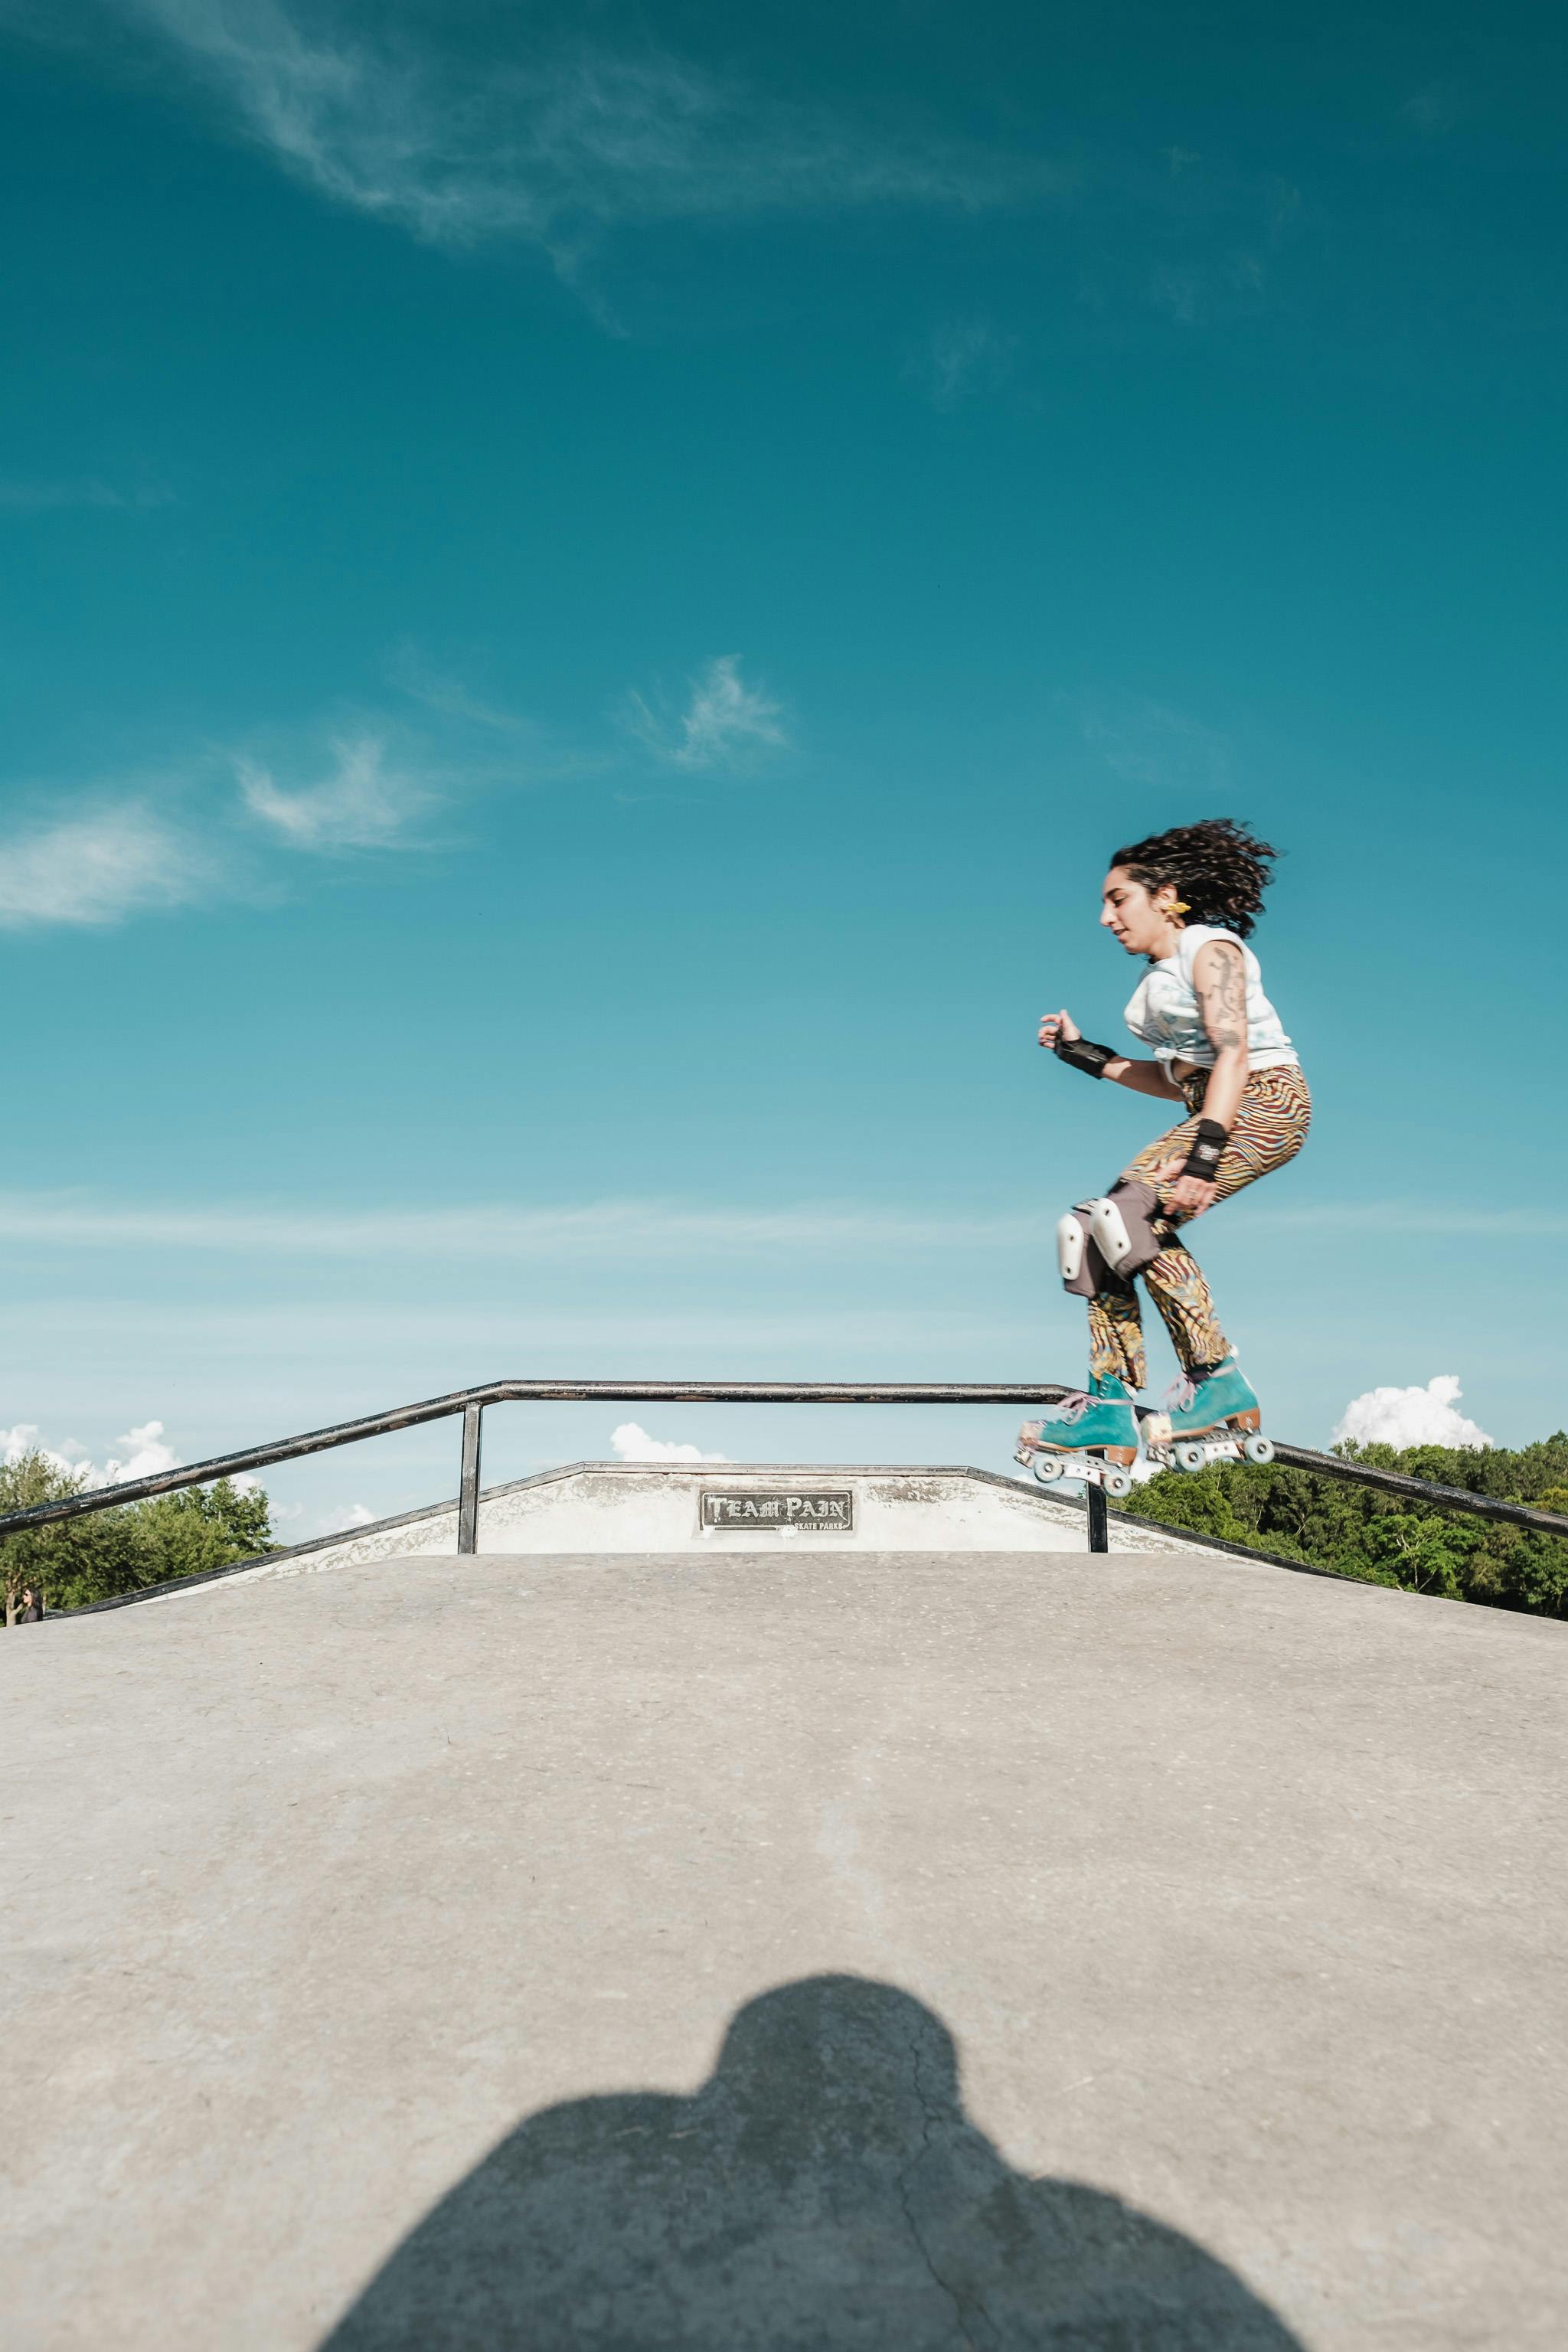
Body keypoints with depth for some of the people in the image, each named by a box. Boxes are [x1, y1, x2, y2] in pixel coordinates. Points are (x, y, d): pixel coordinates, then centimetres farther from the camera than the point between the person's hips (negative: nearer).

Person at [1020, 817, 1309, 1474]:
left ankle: (1218, 1383, -16)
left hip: (1263, 1100, -9)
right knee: (1099, 1226, -1)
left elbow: (1232, 1053, -20)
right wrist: (1082, 1053, 17)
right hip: (1212, 1111, 9)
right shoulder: (1159, 977, 19)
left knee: (1136, 1213, -24)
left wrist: (1203, 1155, -31)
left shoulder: (1210, 949, -7)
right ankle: (1109, 1406, 0)